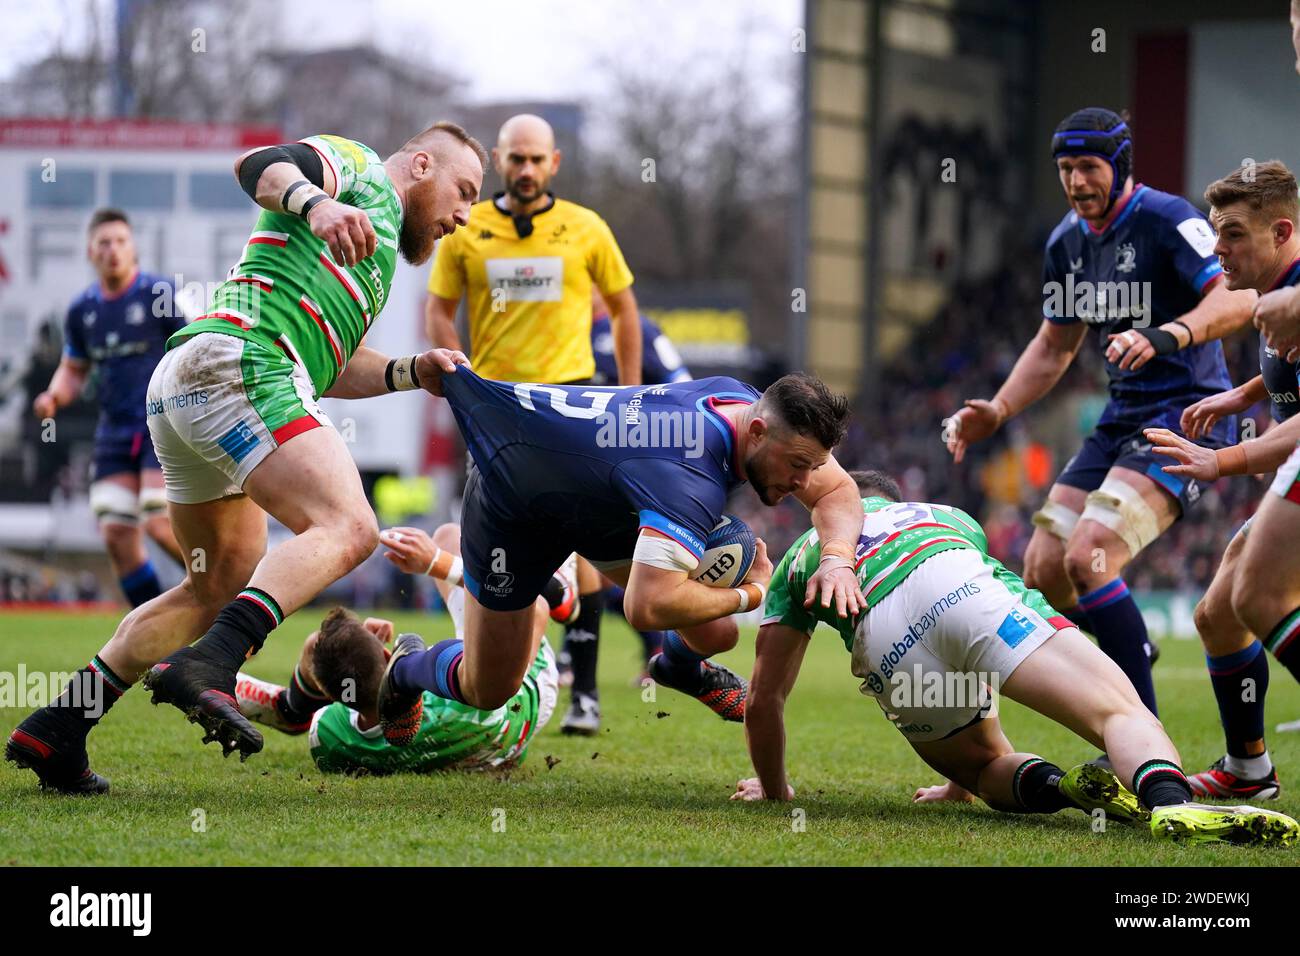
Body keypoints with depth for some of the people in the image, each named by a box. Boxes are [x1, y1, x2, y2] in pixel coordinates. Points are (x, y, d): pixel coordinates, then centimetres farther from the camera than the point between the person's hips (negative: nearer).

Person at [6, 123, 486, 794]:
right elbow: (258, 165, -11)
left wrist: (413, 373, 19)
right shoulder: (360, 170, 9)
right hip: (237, 365, -10)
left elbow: (328, 367, 32)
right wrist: (315, 203, -31)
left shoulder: (374, 249, 36)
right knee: (346, 527, -23)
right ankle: (206, 666, -41)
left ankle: (54, 730, 14)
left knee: (221, 585, 18)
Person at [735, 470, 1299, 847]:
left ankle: (1048, 784, -14)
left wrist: (773, 789, 52)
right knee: (1119, 710, -13)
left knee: (988, 768, 22)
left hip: (883, 647, 0)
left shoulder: (802, 555, 39)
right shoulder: (946, 516, 46)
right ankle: (1172, 803, -48)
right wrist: (963, 777, 66)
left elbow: (764, 699, 35)